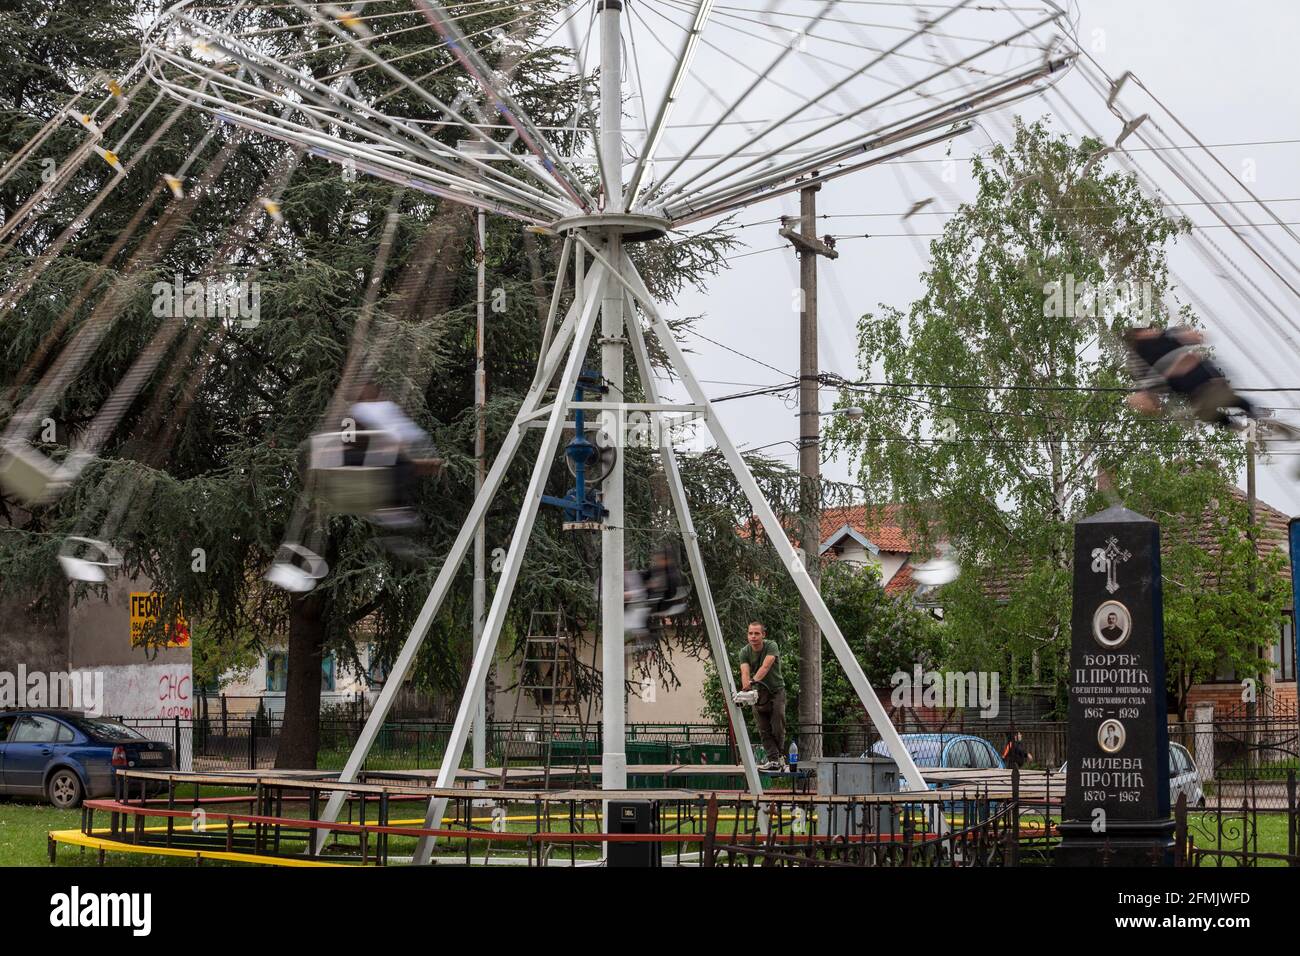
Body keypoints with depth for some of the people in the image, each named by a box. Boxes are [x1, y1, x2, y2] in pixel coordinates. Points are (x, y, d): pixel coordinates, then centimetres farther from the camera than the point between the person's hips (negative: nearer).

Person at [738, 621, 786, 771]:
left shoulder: (771, 646, -17)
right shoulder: (745, 652, -6)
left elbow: (765, 667, -33)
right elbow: (745, 672, -21)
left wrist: (753, 681, -49)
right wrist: (746, 687, -42)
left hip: (776, 691, -3)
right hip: (758, 693, 3)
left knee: (778, 729, -5)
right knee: (764, 730, -2)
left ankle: (780, 755, 16)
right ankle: (773, 760, -2)